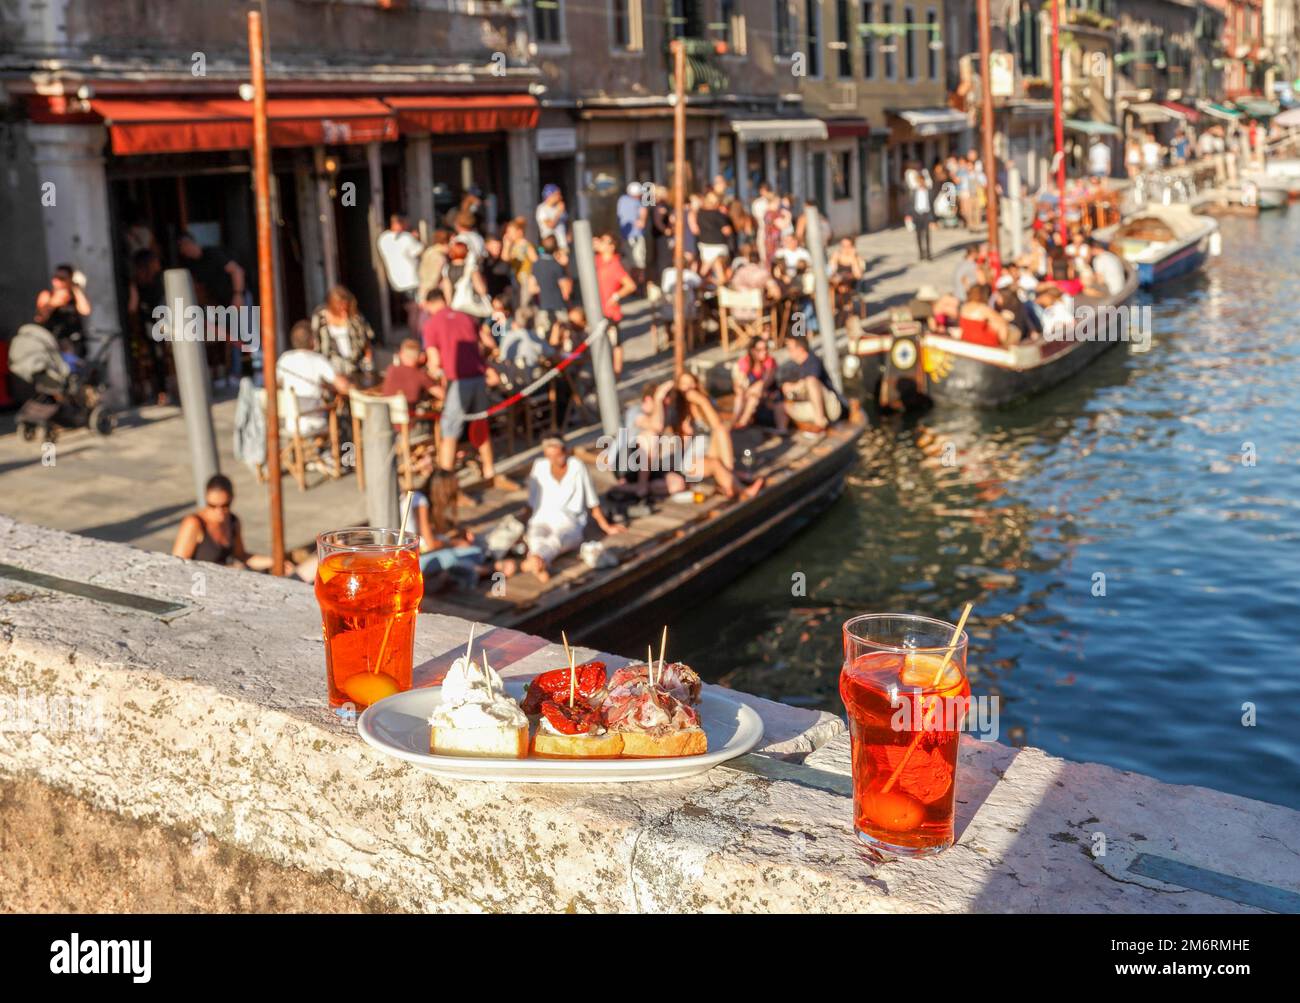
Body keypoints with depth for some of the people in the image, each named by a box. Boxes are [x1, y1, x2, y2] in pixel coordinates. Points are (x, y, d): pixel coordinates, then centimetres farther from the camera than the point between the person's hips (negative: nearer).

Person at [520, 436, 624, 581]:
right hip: (542, 522, 2)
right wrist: (525, 528, 7)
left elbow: (592, 500, 11)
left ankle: (535, 560, -73)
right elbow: (532, 503, 15)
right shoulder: (539, 467, 9)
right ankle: (541, 567, -70)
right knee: (536, 539, -37)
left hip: (570, 523, -2)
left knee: (558, 538, -40)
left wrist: (606, 527, 15)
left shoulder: (577, 466, 4)